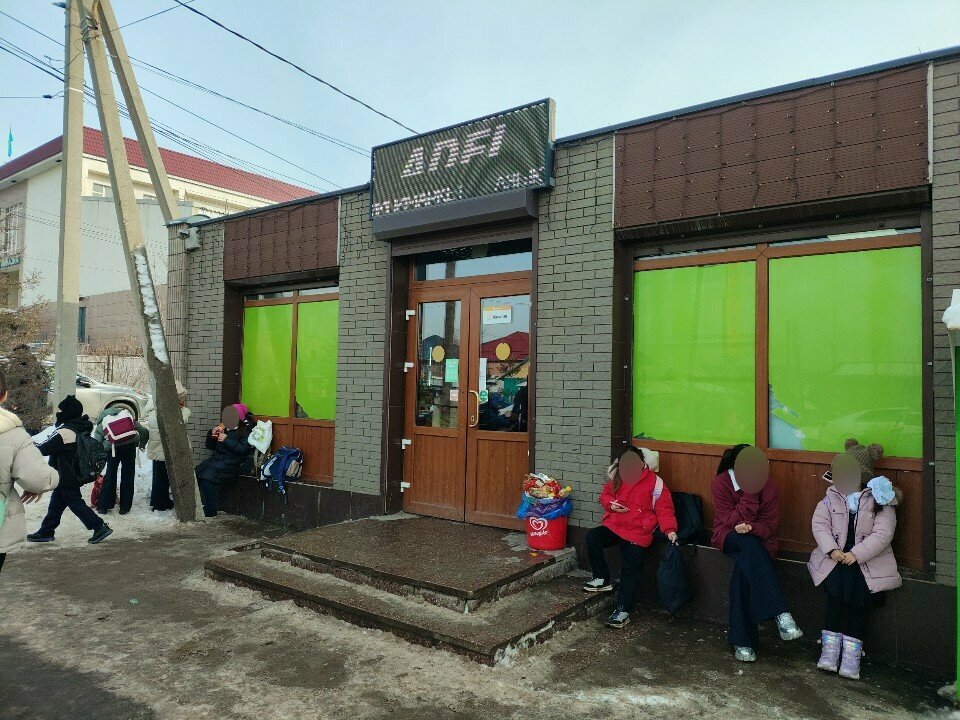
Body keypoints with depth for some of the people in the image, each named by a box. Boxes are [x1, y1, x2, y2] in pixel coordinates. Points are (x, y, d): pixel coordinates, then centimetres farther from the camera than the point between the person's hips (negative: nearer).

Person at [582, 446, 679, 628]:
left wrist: (669, 530, -21)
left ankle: (623, 610, -3)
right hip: (614, 526, 4)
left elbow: (664, 508, -7)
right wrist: (611, 504, -5)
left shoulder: (654, 482, -7)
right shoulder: (617, 478, 6)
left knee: (630, 570, -10)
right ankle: (602, 580, -5)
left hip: (638, 533, -4)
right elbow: (605, 495, 19)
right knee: (592, 538, -20)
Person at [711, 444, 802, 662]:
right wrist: (750, 492, -23)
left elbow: (770, 524, -5)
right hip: (729, 537, -1)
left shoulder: (768, 486, -6)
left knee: (743, 569, -32)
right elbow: (731, 520, -15)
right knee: (750, 545, -37)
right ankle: (781, 615, -43)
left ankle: (742, 640, -27)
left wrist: (751, 528, -27)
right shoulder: (721, 482, -11)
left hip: (758, 540, 1)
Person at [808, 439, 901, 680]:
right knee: (836, 590, -23)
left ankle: (851, 655, -19)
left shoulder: (879, 499, 0)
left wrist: (856, 554, -20)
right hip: (835, 557, 1)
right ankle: (830, 651, -21)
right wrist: (832, 550, -15)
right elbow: (819, 524, 1)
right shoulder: (831, 496, 9)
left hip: (868, 560, -1)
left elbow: (883, 534, -10)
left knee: (859, 596, -23)